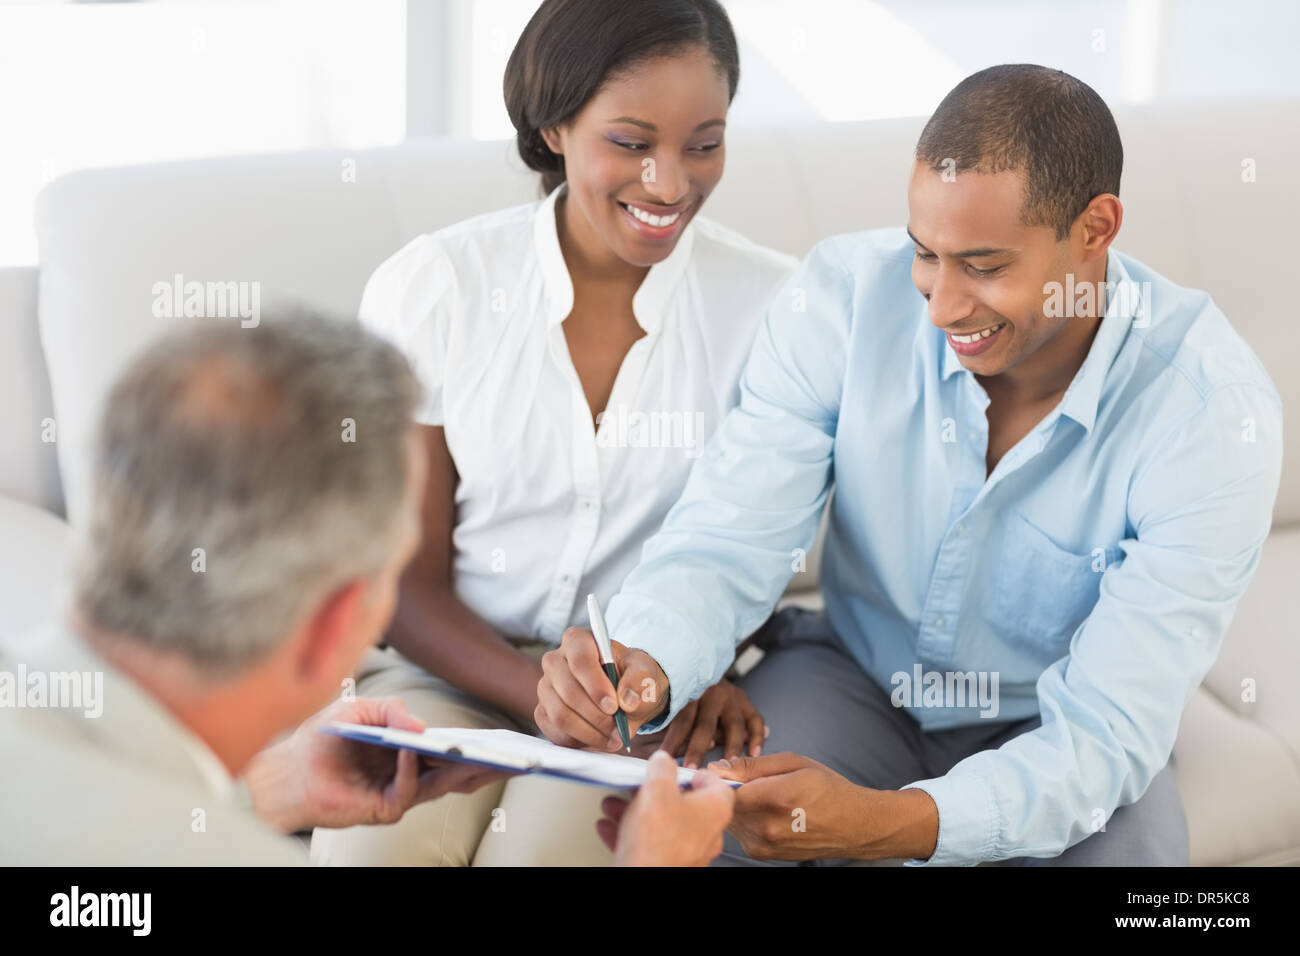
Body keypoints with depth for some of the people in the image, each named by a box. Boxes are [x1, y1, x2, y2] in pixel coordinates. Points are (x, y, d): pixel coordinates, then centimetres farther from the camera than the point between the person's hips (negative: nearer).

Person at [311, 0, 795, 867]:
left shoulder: (770, 301, -2)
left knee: (545, 845, -30)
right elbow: (410, 587, -1)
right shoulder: (428, 290, -3)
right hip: (451, 665, 0)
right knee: (376, 847, -30)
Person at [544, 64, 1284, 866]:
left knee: (1127, 843, -32)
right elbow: (729, 541, -19)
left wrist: (885, 823, -47)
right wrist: (644, 669, -43)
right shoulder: (849, 291, -18)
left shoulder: (1216, 410, -26)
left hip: (1048, 729, 0)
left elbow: (1107, 731, -29)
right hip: (849, 674, 0)